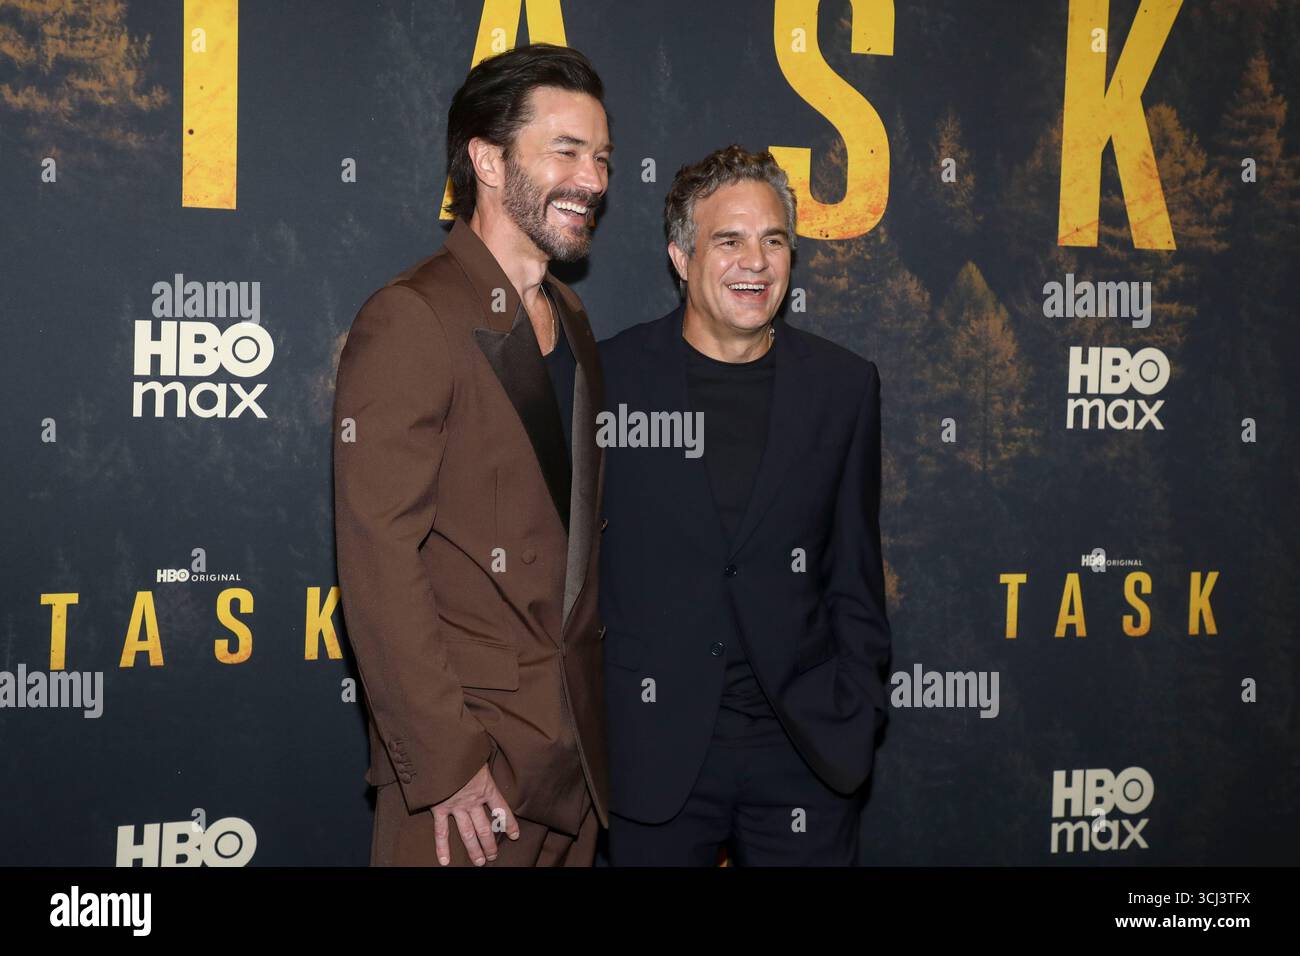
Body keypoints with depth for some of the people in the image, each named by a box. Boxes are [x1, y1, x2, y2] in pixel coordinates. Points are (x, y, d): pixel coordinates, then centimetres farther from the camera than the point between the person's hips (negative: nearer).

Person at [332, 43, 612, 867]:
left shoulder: (570, 319, 13)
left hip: (576, 741, 7)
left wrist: (592, 703, 13)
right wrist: (444, 762, -19)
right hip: (468, 751, -7)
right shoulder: (411, 320, -13)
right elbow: (380, 560, -17)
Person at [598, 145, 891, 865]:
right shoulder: (608, 377, -2)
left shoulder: (843, 386, 4)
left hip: (807, 751, 2)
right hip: (654, 752, -1)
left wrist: (856, 716, 3)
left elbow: (854, 573, 8)